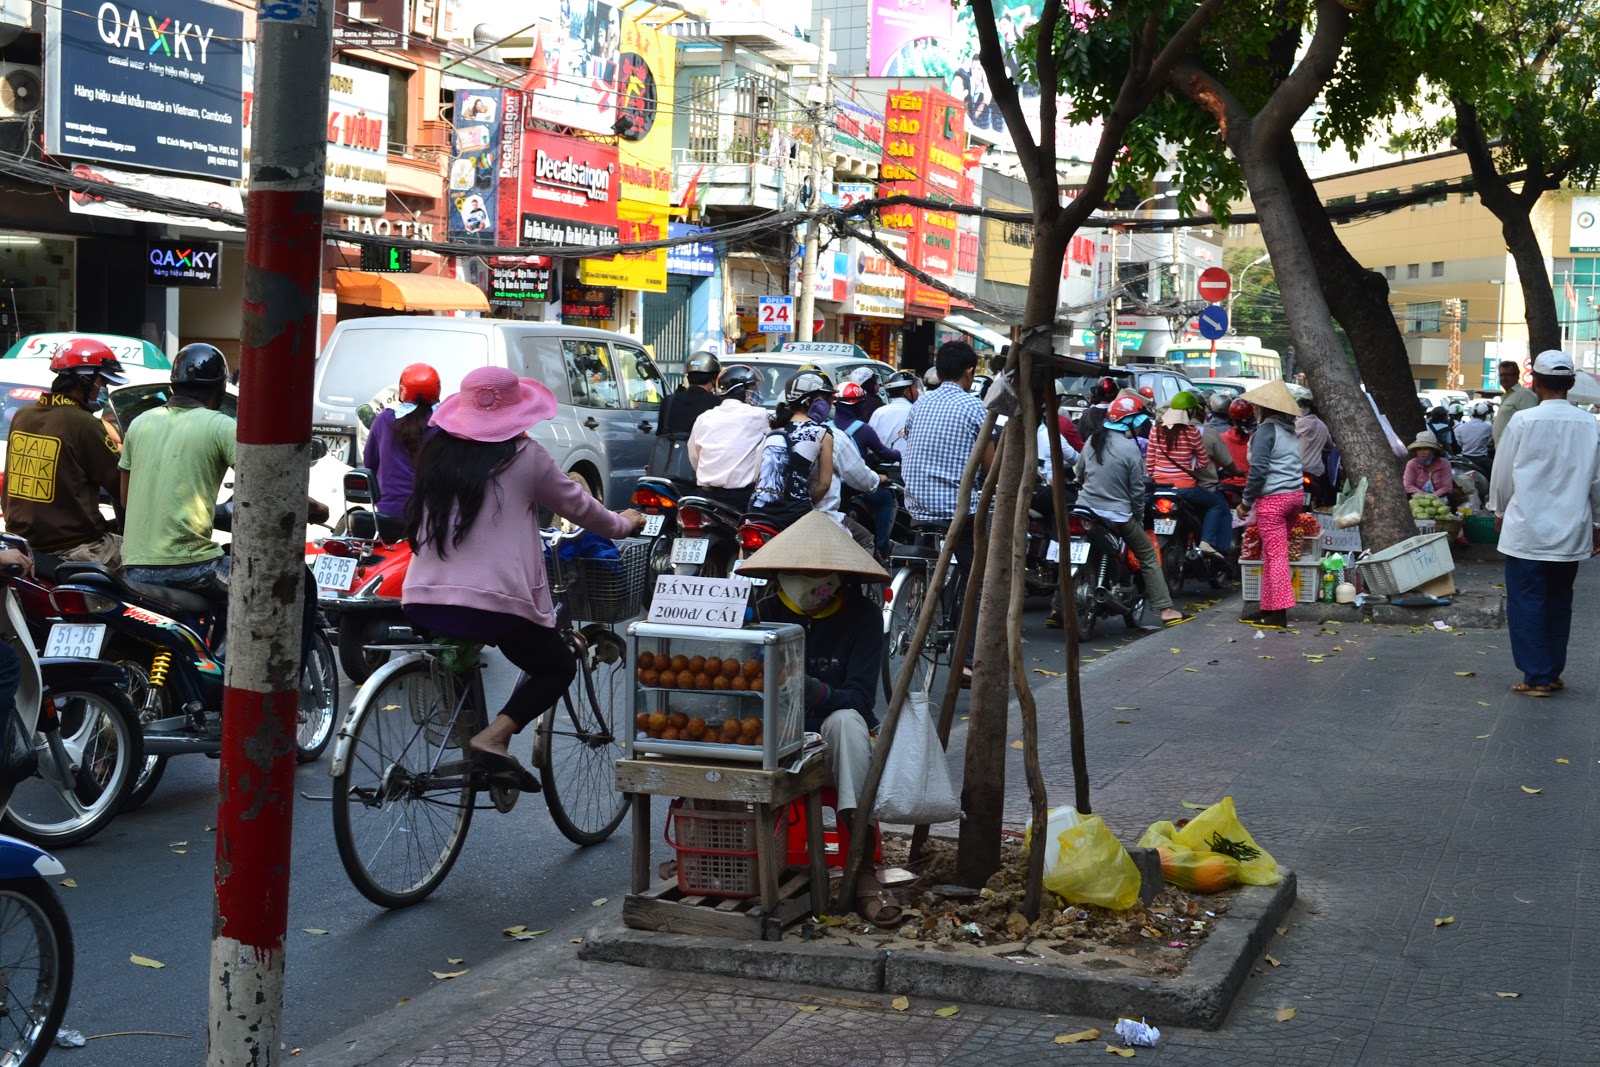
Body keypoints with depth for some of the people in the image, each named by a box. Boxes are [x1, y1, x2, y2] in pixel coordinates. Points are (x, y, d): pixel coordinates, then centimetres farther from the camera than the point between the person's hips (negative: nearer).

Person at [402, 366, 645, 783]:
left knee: (462, 650, 37)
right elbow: (576, 506, 10)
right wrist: (623, 524, 31)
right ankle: (493, 736, -6)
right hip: (496, 602, -5)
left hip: (423, 601, 5)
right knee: (558, 667, 16)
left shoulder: (435, 451, 10)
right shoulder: (525, 456, -2)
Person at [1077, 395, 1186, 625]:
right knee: (1148, 556, 7)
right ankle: (1165, 609, 3)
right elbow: (1137, 490, -9)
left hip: (1087, 510, 5)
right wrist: (1139, 518, 5)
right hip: (1117, 516, -5)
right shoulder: (1130, 449, -13)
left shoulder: (1091, 442, 3)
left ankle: (1060, 608, 15)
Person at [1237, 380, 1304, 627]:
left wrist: (1246, 502, -8)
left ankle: (1279, 612, -10)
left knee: (1276, 554, -8)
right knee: (1271, 553, 14)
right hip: (1295, 495, 8)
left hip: (1272, 498, -8)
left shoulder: (1266, 430, -9)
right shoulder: (1290, 432, 17)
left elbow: (1258, 469, -16)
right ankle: (1267, 606, 17)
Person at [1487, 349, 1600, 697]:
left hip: (1527, 529, -4)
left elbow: (1502, 473, -1)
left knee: (1526, 603, 3)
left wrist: (1499, 512, 15)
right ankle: (1553, 673, 21)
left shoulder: (1523, 421, -10)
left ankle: (1536, 677, 1)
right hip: (1572, 532, 4)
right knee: (1559, 603, 15)